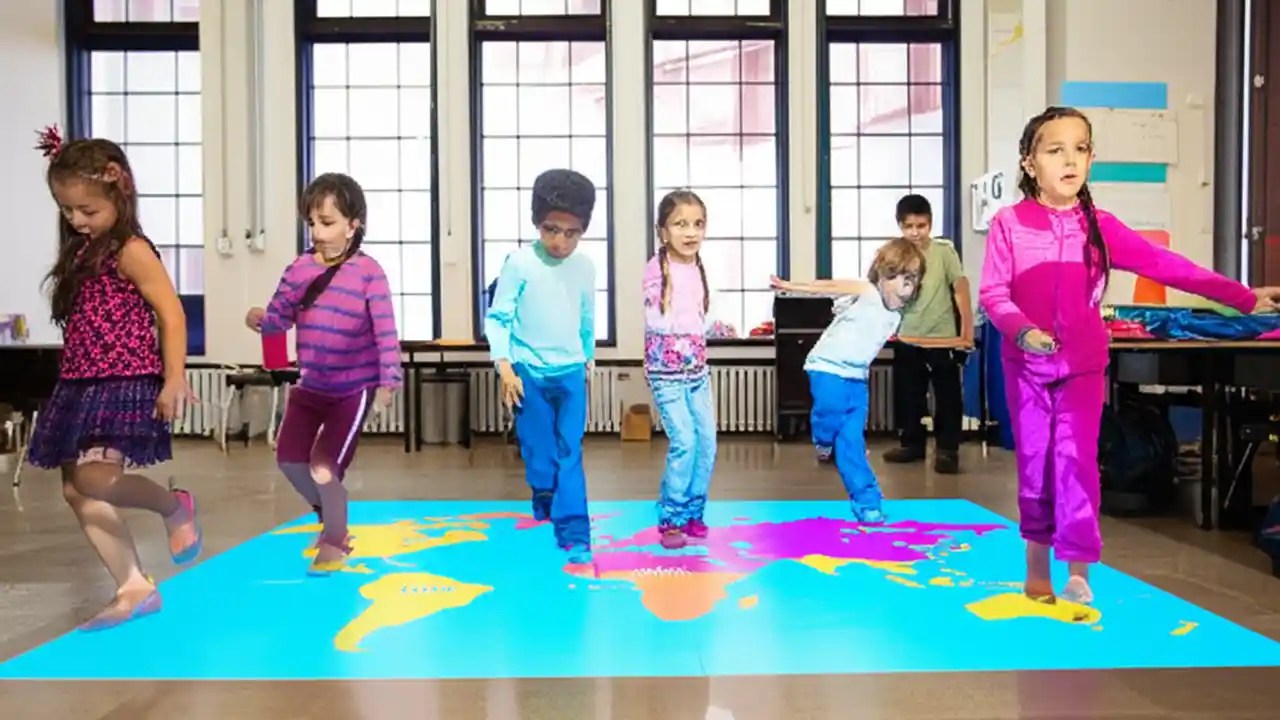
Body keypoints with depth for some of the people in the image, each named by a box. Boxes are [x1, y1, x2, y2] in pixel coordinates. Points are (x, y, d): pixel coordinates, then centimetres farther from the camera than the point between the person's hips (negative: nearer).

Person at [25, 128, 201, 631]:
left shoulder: (131, 251, -9)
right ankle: (136, 589, 14)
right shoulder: (81, 253, 15)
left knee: (97, 480, -23)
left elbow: (172, 313, -14)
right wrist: (73, 380, 14)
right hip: (81, 386, 9)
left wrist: (174, 380, -20)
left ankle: (175, 507, 6)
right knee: (76, 490, 7)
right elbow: (80, 325, 17)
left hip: (126, 383, -9)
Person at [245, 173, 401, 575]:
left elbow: (385, 331, -20)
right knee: (289, 458, 15)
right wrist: (260, 320, -13)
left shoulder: (368, 272, -16)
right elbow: (280, 317, 4)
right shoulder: (299, 269, -1)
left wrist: (388, 381, -24)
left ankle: (335, 540, 20)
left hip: (353, 388, -6)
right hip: (310, 385, 7)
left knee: (324, 468, -7)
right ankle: (329, 515, 42)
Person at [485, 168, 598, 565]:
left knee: (571, 455, -1)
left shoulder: (585, 267, 1)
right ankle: (546, 509, 31)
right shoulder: (519, 263, -11)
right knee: (539, 453, 6)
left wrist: (587, 359, 19)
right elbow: (497, 317, -8)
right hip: (530, 374, -2)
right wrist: (505, 368, -15)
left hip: (571, 373, 2)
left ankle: (574, 535, 1)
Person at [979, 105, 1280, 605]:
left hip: (1083, 364, 1)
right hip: (1026, 364, 0)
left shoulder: (1098, 226, -1)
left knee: (1076, 460, -8)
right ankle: (1038, 563, 23)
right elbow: (992, 292, -9)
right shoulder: (1009, 223, -6)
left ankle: (1078, 576, 0)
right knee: (1034, 461, 8)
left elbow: (1163, 264, -4)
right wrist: (1021, 329, -27)